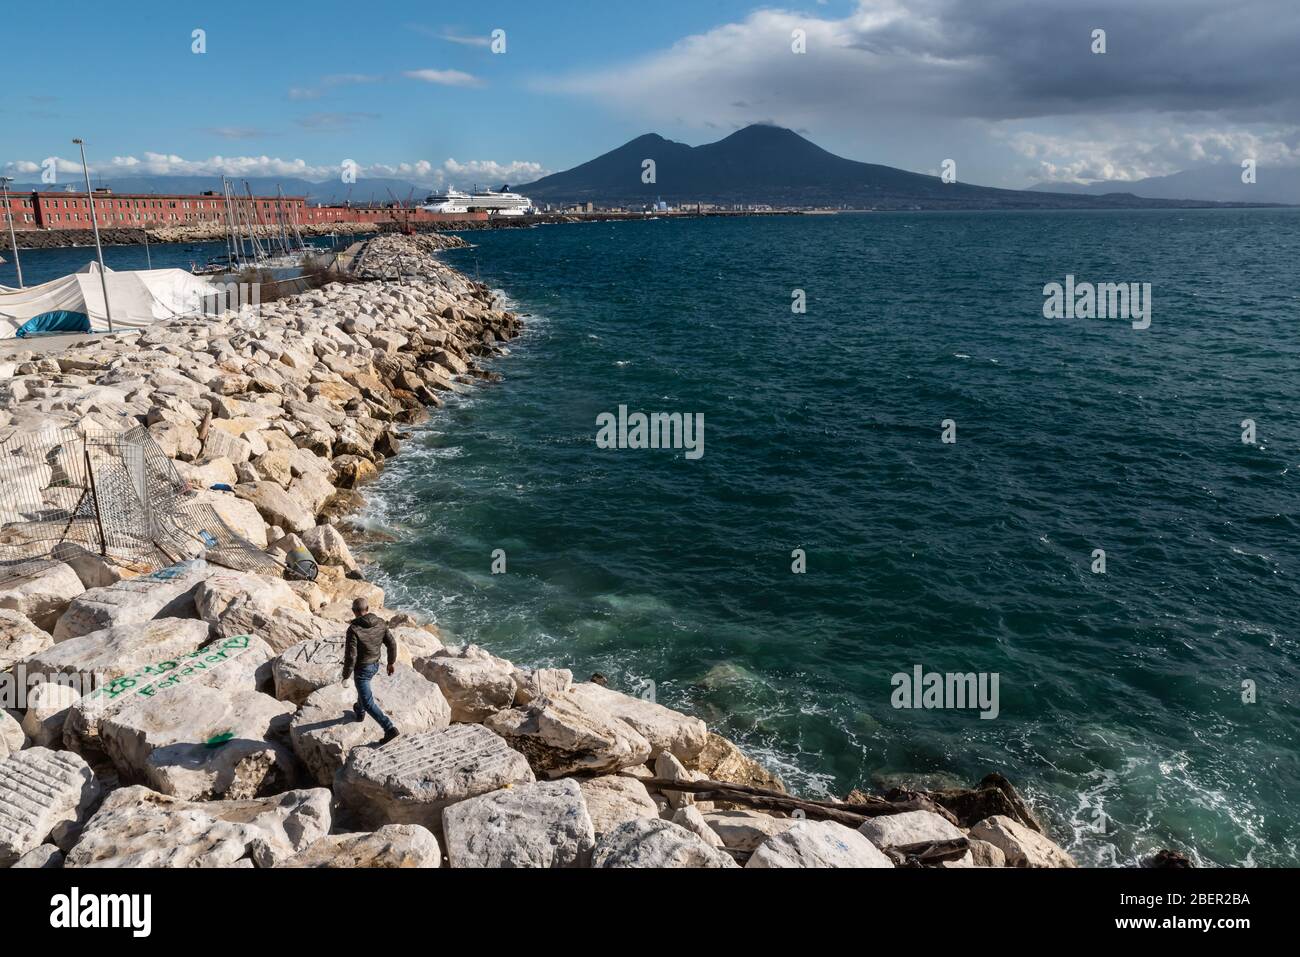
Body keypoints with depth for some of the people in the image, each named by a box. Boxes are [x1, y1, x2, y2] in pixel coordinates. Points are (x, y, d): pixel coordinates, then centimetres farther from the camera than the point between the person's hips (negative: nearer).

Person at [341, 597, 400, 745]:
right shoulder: (380, 623, -9)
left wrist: (346, 674, -10)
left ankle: (389, 729, -7)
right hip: (375, 665, 7)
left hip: (362, 669, -7)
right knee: (363, 687, 35)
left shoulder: (354, 629, -27)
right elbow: (392, 644, -4)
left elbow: (351, 655, -25)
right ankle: (359, 712, 59)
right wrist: (392, 662, 11)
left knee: (368, 703, 0)